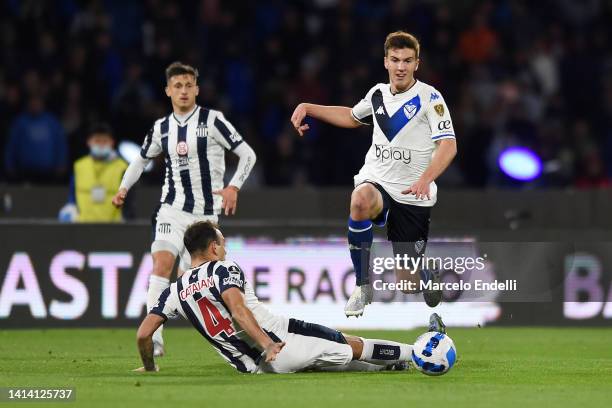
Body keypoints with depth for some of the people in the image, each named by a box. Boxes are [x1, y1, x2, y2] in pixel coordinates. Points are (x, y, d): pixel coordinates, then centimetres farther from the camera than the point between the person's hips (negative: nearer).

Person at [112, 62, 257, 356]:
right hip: (172, 208, 1)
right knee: (162, 263, -19)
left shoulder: (212, 120, -4)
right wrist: (124, 188, 11)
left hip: (206, 211, -1)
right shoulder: (161, 128, 8)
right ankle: (153, 336, -26)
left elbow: (247, 154, -3)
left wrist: (233, 187, -16)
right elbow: (141, 159, 25)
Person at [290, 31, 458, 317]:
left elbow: (448, 146, -17)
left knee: (408, 281, 0)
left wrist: (425, 180, -33)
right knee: (360, 202, -38)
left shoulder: (429, 97, -8)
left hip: (412, 195, -2)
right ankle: (363, 286, -23)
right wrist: (307, 108, 22)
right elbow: (352, 117, 30)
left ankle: (429, 278, 41)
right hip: (376, 183, 2)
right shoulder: (378, 93, 8)